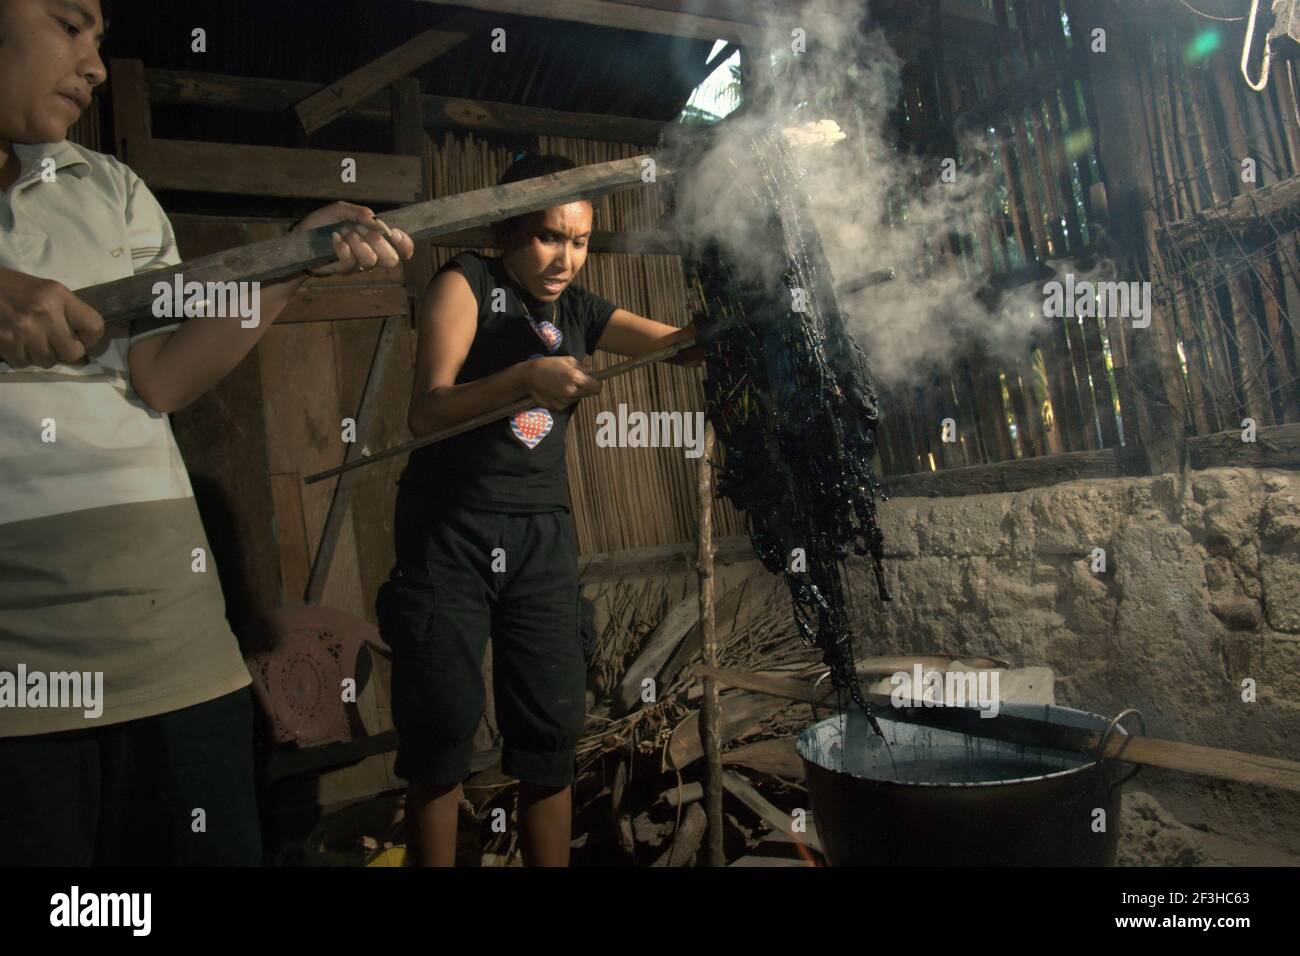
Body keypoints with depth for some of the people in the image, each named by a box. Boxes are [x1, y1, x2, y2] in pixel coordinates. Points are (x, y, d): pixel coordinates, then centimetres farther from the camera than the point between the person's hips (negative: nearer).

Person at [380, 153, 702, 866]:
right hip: (450, 532, -4)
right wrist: (525, 377, -26)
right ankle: (431, 856, 18)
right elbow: (426, 413, -13)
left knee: (552, 735, 4)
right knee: (441, 736, 1)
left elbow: (682, 344, 4)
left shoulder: (578, 311, 12)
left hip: (543, 535, 4)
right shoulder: (465, 284, -2)